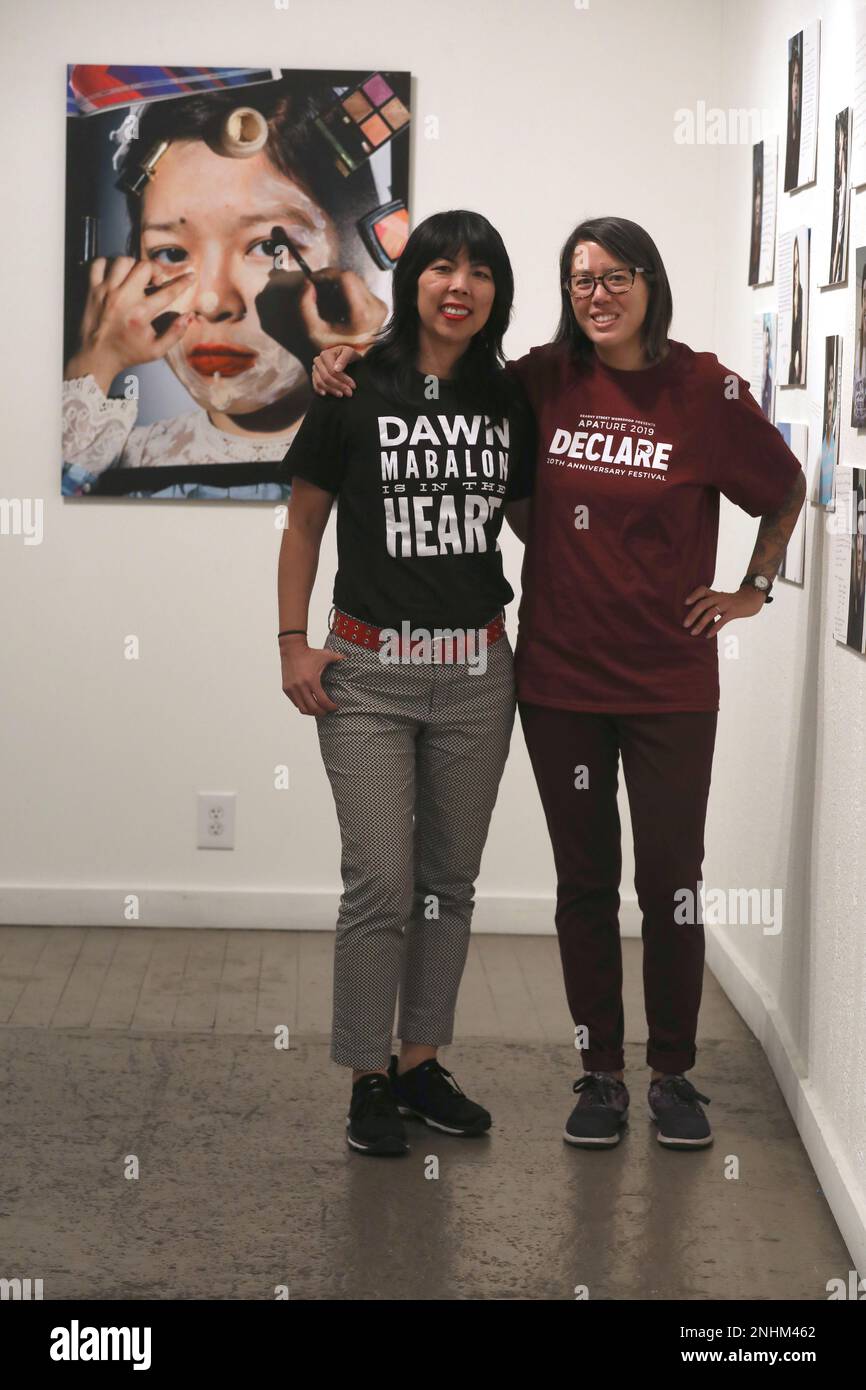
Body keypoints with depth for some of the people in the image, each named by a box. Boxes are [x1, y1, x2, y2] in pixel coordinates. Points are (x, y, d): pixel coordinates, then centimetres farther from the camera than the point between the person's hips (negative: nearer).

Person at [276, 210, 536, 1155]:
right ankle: (369, 1078, 9)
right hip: (369, 672, -3)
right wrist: (292, 643, -3)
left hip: (477, 672, 4)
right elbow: (303, 524, 3)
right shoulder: (356, 391, -4)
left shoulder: (509, 400, 5)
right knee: (381, 884, -5)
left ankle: (422, 1062, 22)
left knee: (449, 880, 10)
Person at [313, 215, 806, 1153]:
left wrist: (753, 589, 6)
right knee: (585, 881, 9)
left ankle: (673, 1075, 19)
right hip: (560, 677, 2)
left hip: (670, 681, -2)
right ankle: (600, 1074, 20)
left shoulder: (704, 390, -4)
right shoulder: (544, 382, 1)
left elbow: (785, 488, 10)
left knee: (670, 882, 3)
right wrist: (349, 363, 0)